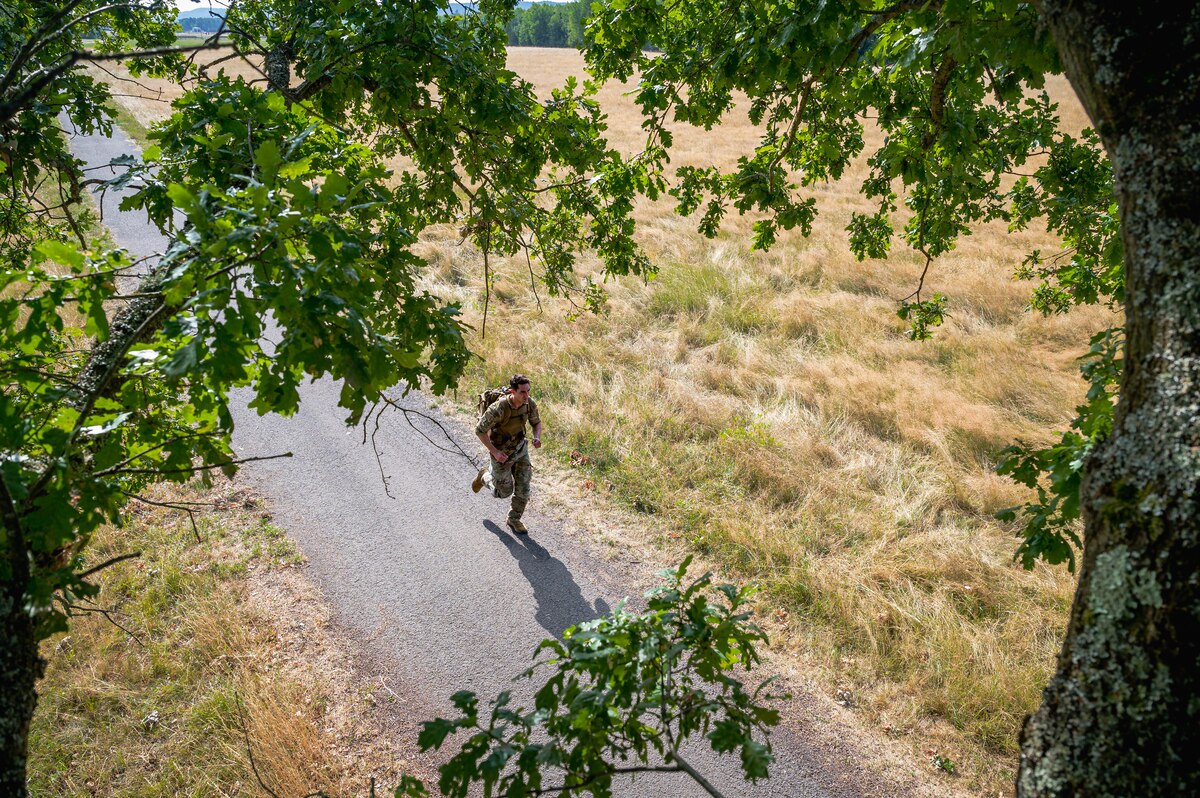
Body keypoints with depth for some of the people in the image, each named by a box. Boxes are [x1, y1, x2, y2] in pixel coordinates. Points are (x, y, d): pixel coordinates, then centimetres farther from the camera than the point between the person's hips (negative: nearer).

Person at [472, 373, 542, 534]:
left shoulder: (530, 403, -18)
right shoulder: (498, 408, -35)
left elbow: (536, 423, 2)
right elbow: (480, 431, -24)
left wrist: (537, 437, -19)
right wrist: (494, 452, -27)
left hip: (520, 449, 4)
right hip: (501, 453, -4)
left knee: (523, 488, 4)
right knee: (505, 492, 11)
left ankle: (514, 520, 28)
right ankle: (485, 476, 41)